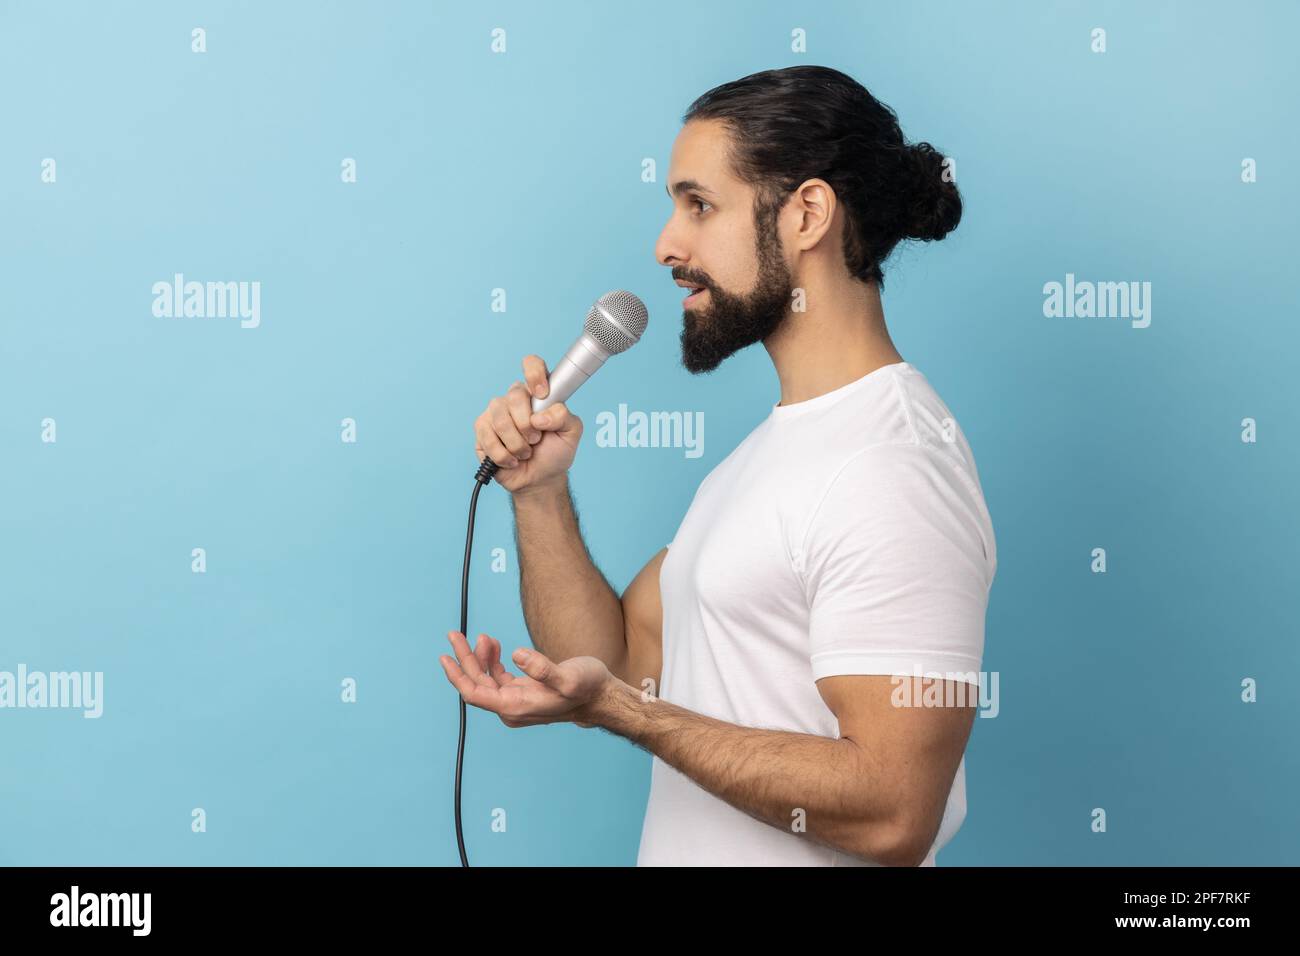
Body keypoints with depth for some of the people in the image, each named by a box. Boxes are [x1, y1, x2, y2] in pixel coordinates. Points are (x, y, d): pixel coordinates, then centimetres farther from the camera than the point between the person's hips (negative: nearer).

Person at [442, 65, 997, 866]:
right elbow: (617, 661, 7)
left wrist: (613, 708, -25)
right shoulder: (776, 442, 9)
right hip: (683, 849, 8)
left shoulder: (891, 465, -22)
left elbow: (891, 815, -27)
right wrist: (538, 493, -7)